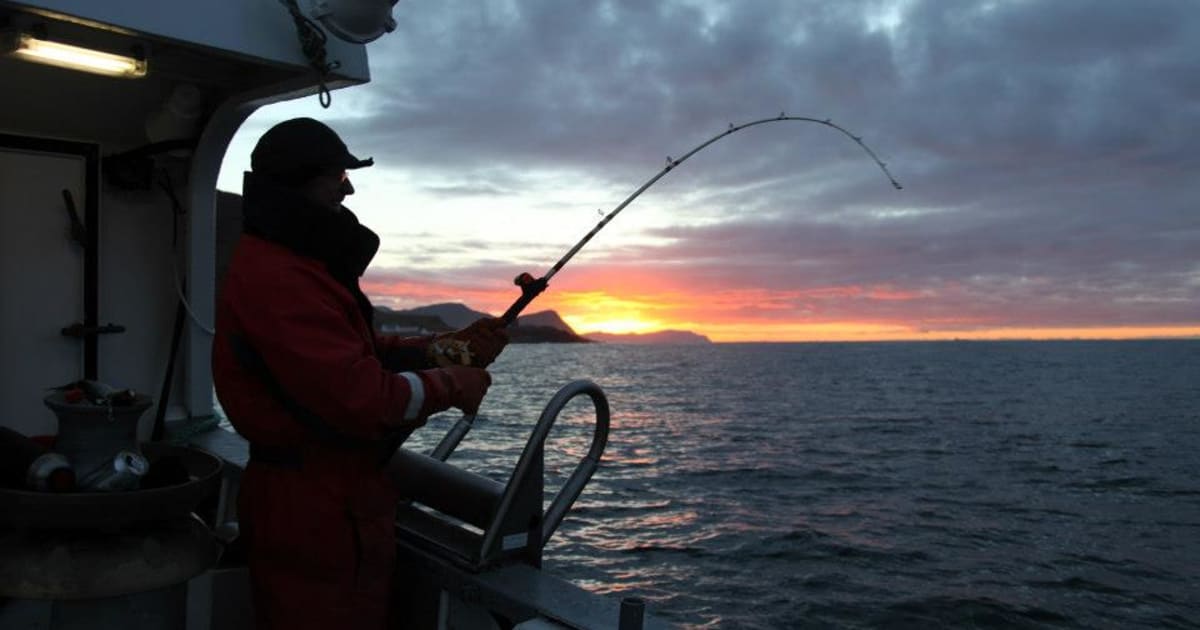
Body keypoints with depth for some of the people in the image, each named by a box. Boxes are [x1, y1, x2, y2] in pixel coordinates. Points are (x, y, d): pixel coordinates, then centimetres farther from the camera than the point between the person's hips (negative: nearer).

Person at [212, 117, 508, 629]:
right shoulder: (275, 277, -22)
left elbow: (359, 354, 13)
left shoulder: (296, 263, 13)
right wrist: (451, 387, -13)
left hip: (328, 498, 11)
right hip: (313, 509, -11)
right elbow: (359, 396, -28)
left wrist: (447, 347, 0)